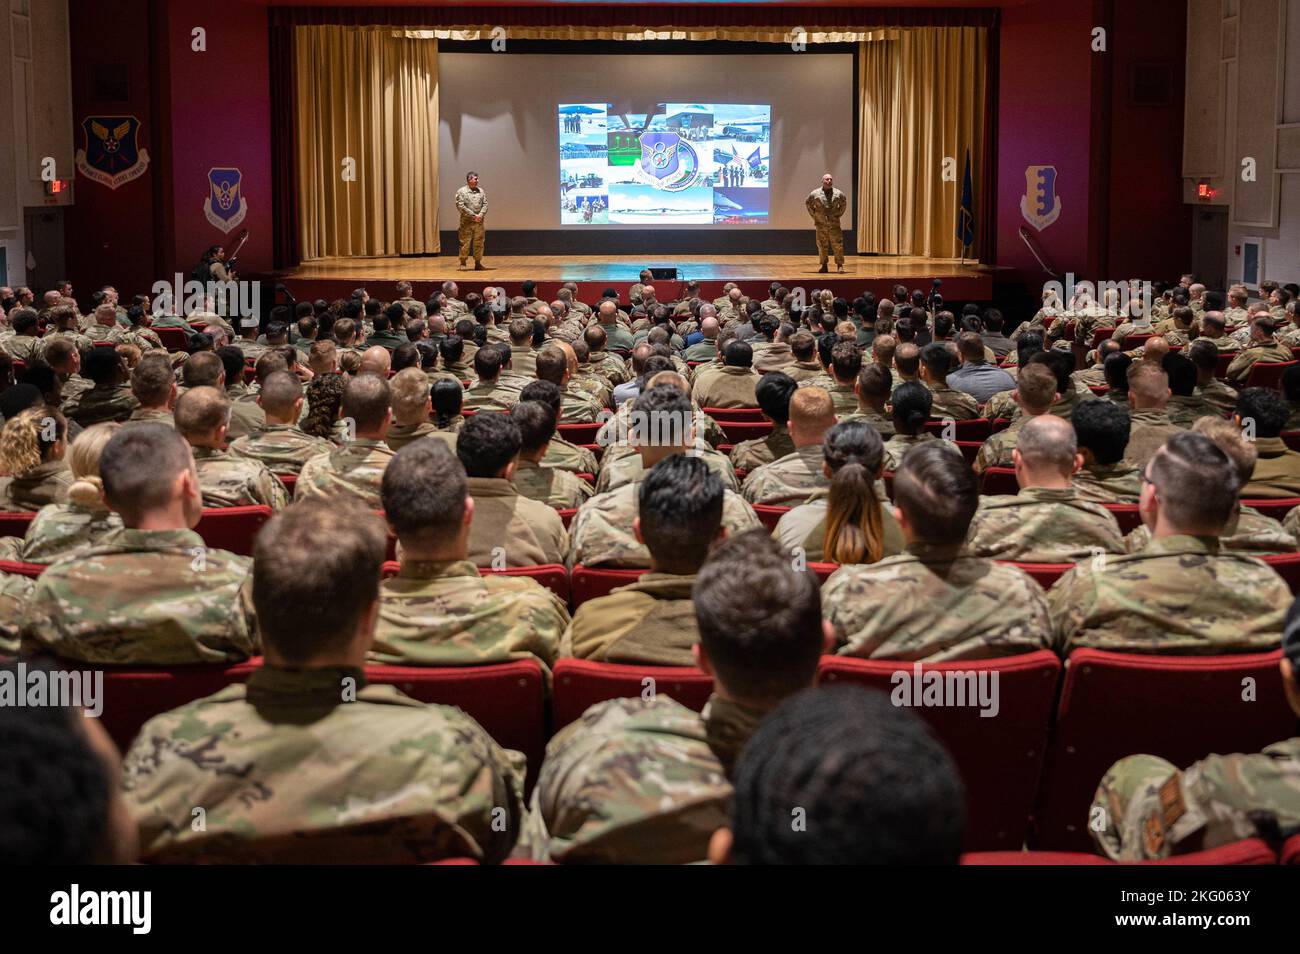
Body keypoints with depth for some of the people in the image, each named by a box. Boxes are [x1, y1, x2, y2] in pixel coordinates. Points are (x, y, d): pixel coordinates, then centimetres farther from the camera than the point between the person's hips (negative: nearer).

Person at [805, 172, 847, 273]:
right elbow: (808, 203, 12)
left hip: (834, 223, 0)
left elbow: (844, 204, 18)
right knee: (822, 244, 6)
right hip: (820, 223, 0)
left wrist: (839, 214, 10)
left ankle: (840, 265, 0)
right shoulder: (815, 194, -2)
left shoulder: (838, 194, 1)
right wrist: (814, 215, 8)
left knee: (837, 244, -5)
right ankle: (824, 265, 15)